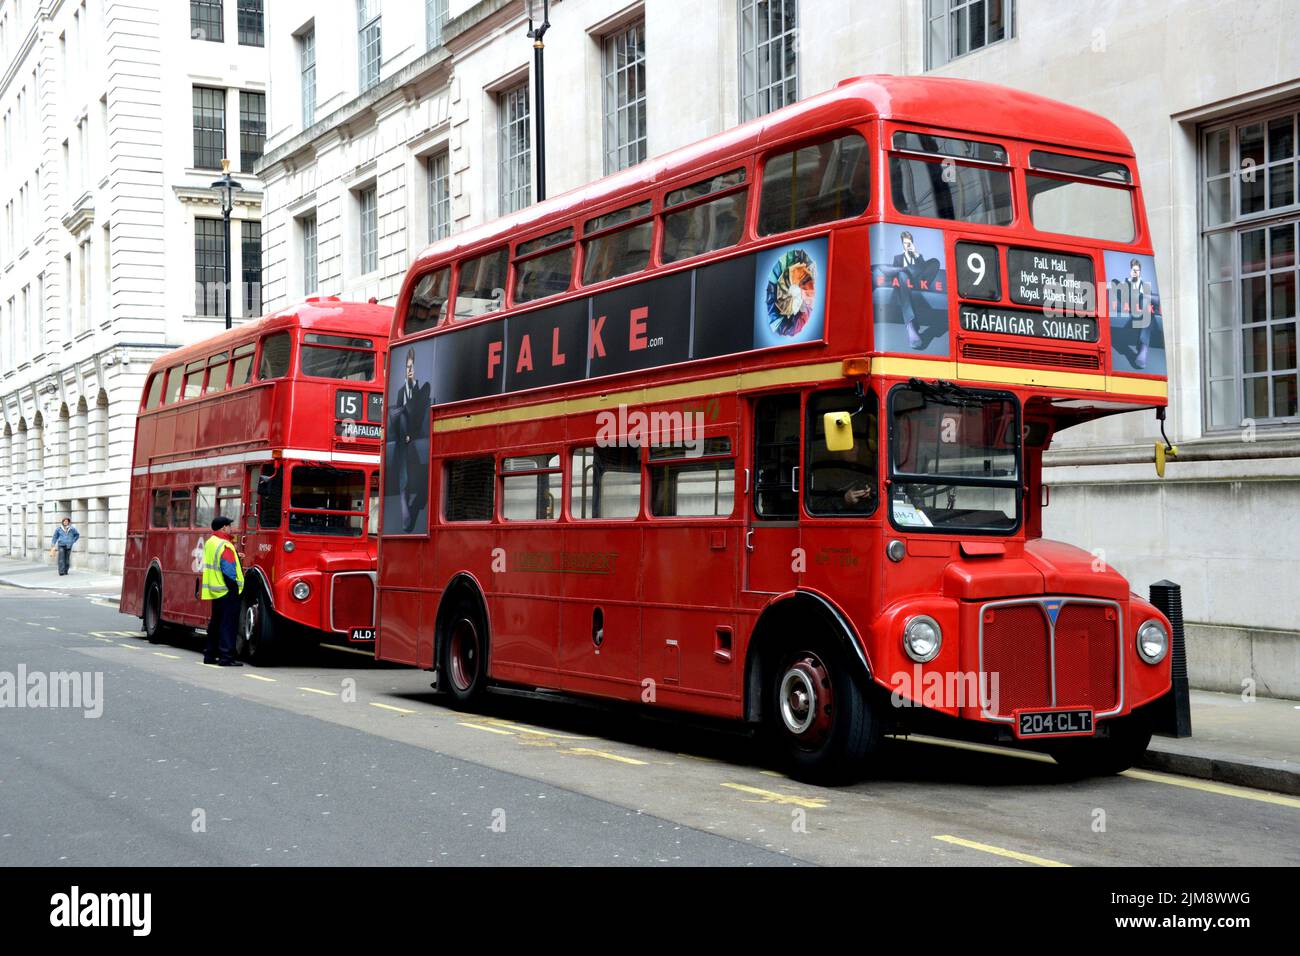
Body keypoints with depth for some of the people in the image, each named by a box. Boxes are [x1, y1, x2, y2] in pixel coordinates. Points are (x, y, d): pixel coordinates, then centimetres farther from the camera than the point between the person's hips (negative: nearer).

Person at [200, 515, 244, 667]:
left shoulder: (209, 543, 12)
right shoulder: (224, 545, -17)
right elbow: (228, 571, -21)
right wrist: (234, 588, -16)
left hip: (214, 590, 9)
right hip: (227, 592, -9)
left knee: (215, 624, 17)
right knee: (228, 624, -7)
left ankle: (210, 655, 21)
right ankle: (226, 657, -10)